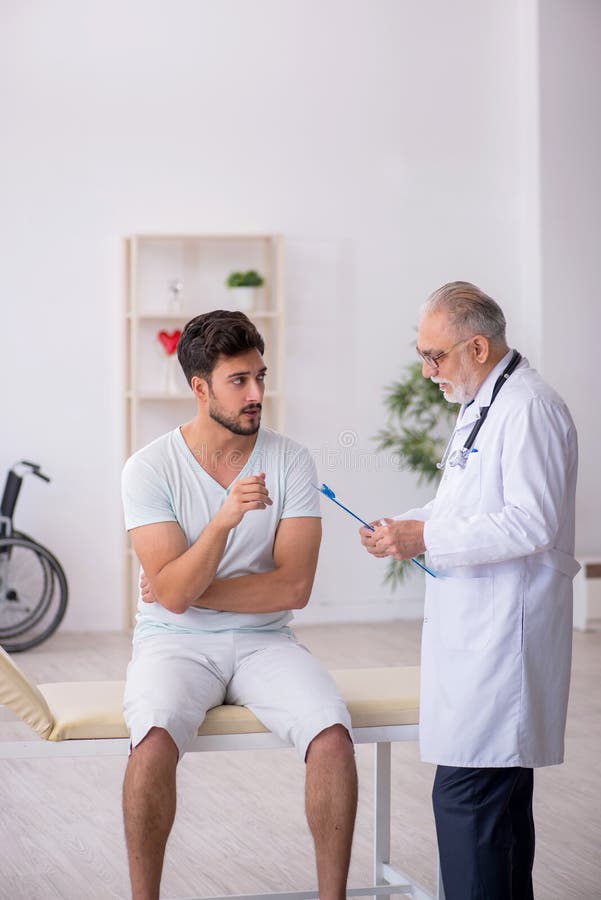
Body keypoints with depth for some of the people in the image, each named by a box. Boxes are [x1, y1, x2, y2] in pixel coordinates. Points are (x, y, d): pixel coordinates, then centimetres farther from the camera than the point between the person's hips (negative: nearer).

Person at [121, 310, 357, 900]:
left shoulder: (291, 461, -1)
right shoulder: (149, 468, -6)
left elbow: (293, 587, -7)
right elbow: (173, 592, -14)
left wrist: (190, 590, -10)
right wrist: (224, 520, -29)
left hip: (264, 641, 2)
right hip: (174, 642, -1)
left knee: (332, 735, -25)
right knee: (155, 742, -32)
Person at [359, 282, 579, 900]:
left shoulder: (528, 409, -15)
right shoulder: (480, 406, 18)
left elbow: (532, 522, -23)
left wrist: (426, 537, -21)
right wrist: (407, 527, 10)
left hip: (503, 633, -11)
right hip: (476, 630, 11)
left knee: (466, 794, -13)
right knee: (501, 793, 17)